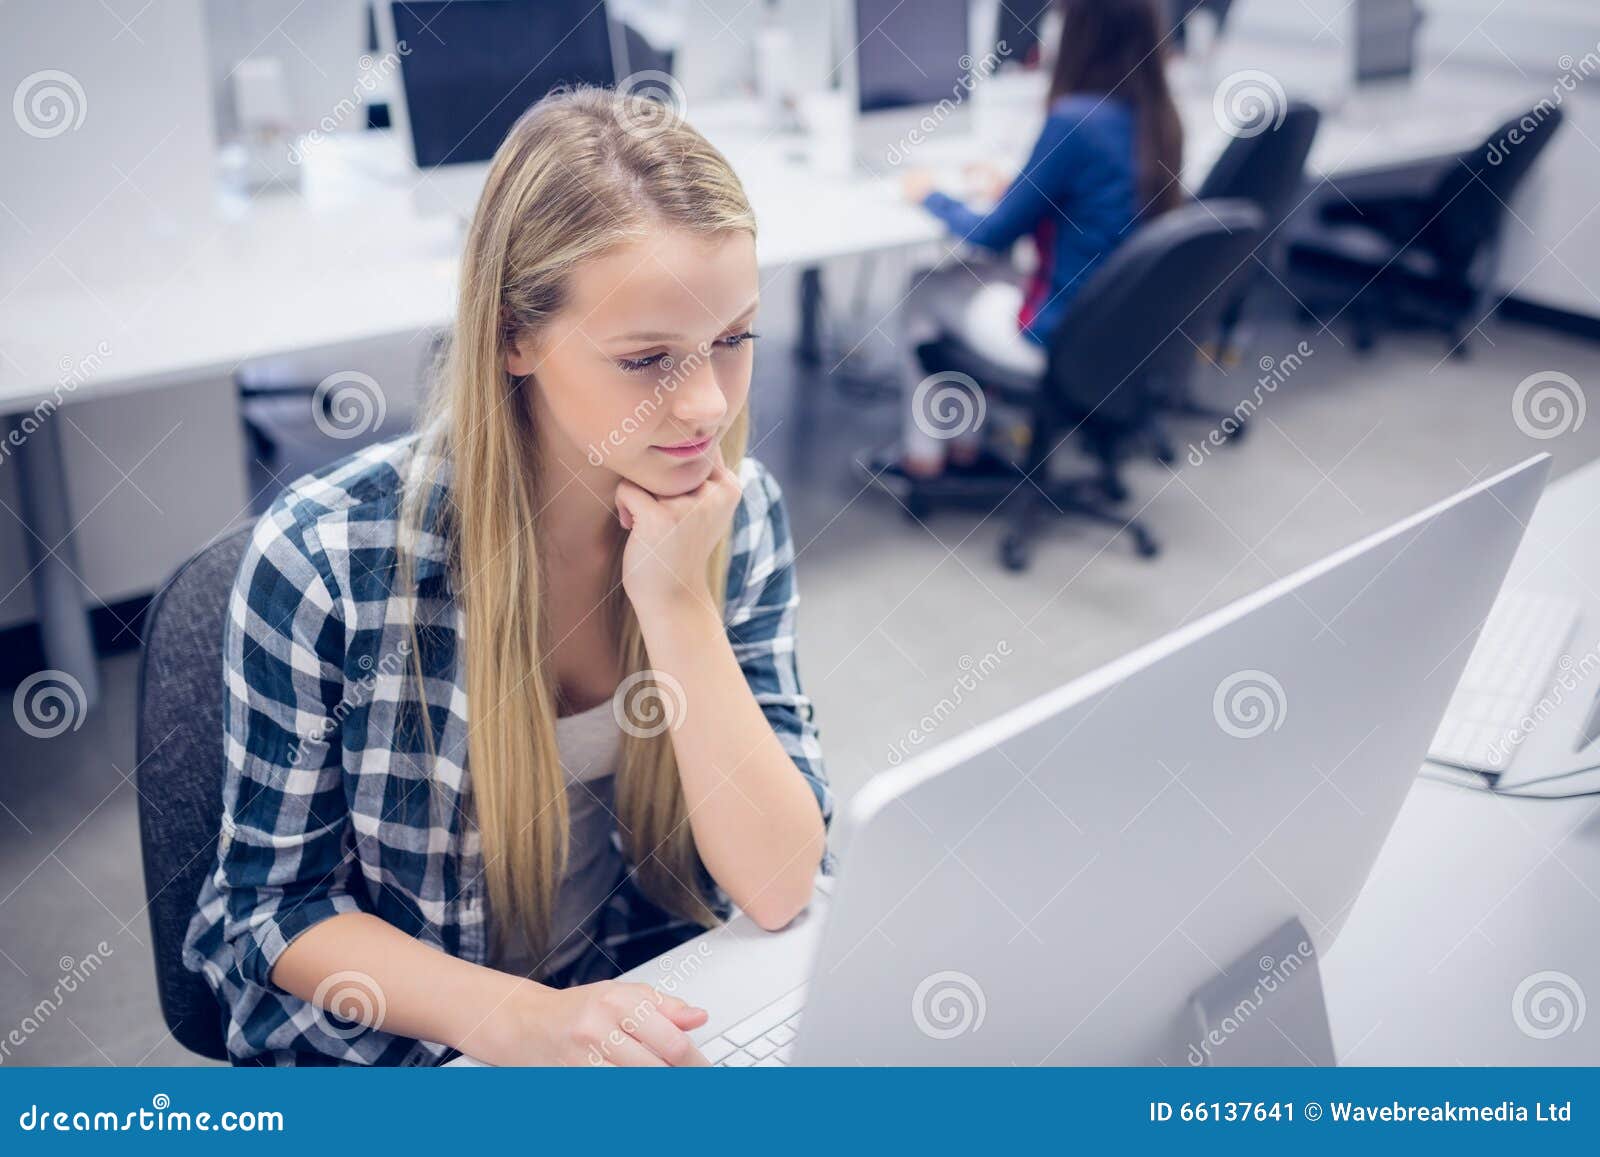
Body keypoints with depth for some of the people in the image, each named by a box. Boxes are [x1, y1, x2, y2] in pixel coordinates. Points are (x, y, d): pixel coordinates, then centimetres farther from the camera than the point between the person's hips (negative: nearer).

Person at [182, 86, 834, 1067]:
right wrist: (515, 1021, -25)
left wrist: (679, 604, -25)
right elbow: (276, 900, -9)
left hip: (641, 1017, 3)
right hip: (381, 1048, -3)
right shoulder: (326, 555, -20)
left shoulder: (741, 516, -11)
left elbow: (782, 889, -14)